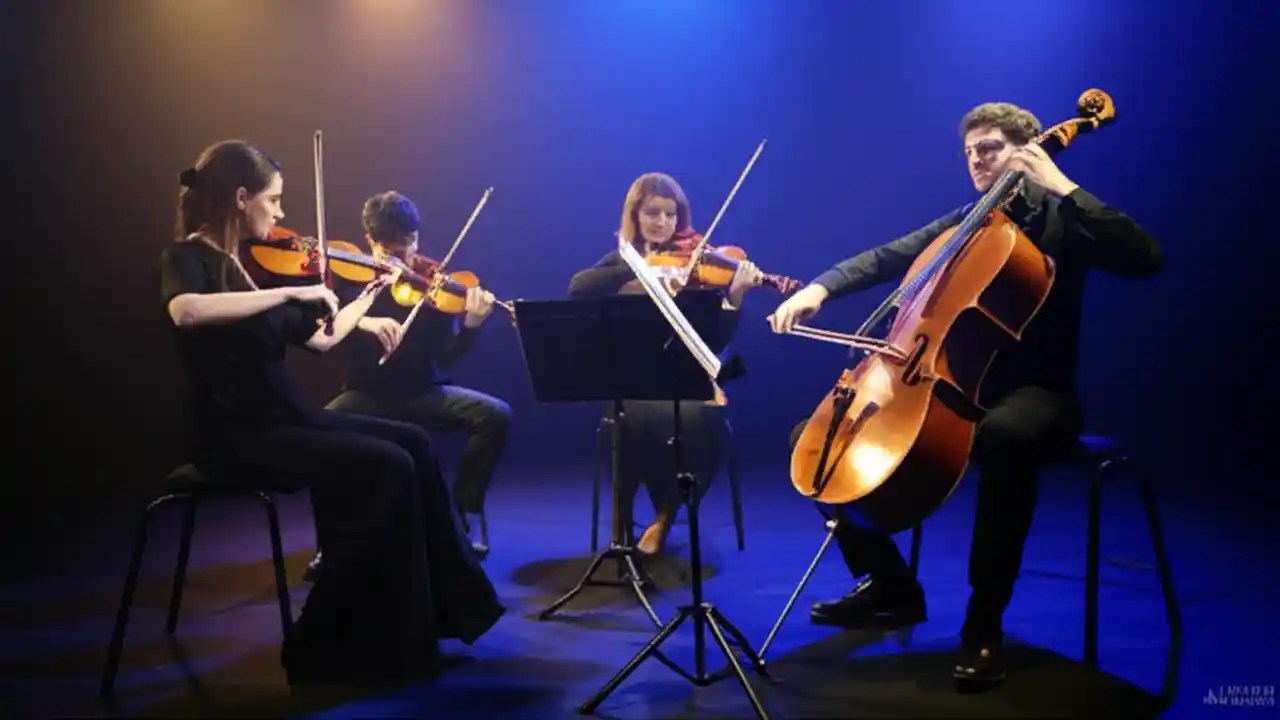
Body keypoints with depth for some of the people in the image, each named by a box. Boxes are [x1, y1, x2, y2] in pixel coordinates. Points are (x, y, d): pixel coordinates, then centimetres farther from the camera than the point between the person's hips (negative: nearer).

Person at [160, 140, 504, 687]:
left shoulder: (255, 261, 14)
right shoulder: (188, 258, -8)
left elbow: (321, 339, 20)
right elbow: (186, 312, -34)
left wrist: (372, 294, 23)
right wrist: (289, 292, -30)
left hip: (286, 415, 8)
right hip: (234, 433, -8)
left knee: (412, 443, -5)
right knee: (385, 466, -21)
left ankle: (440, 609, 3)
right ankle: (329, 649, -10)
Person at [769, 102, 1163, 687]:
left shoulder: (1060, 221, -1)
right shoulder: (961, 225, 15)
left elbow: (1146, 258, -19)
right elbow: (881, 260, 9)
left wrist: (1062, 186, -19)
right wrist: (819, 288, -9)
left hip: (1034, 393, -6)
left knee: (1005, 438, -44)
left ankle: (984, 623, -28)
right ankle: (891, 587, 7)